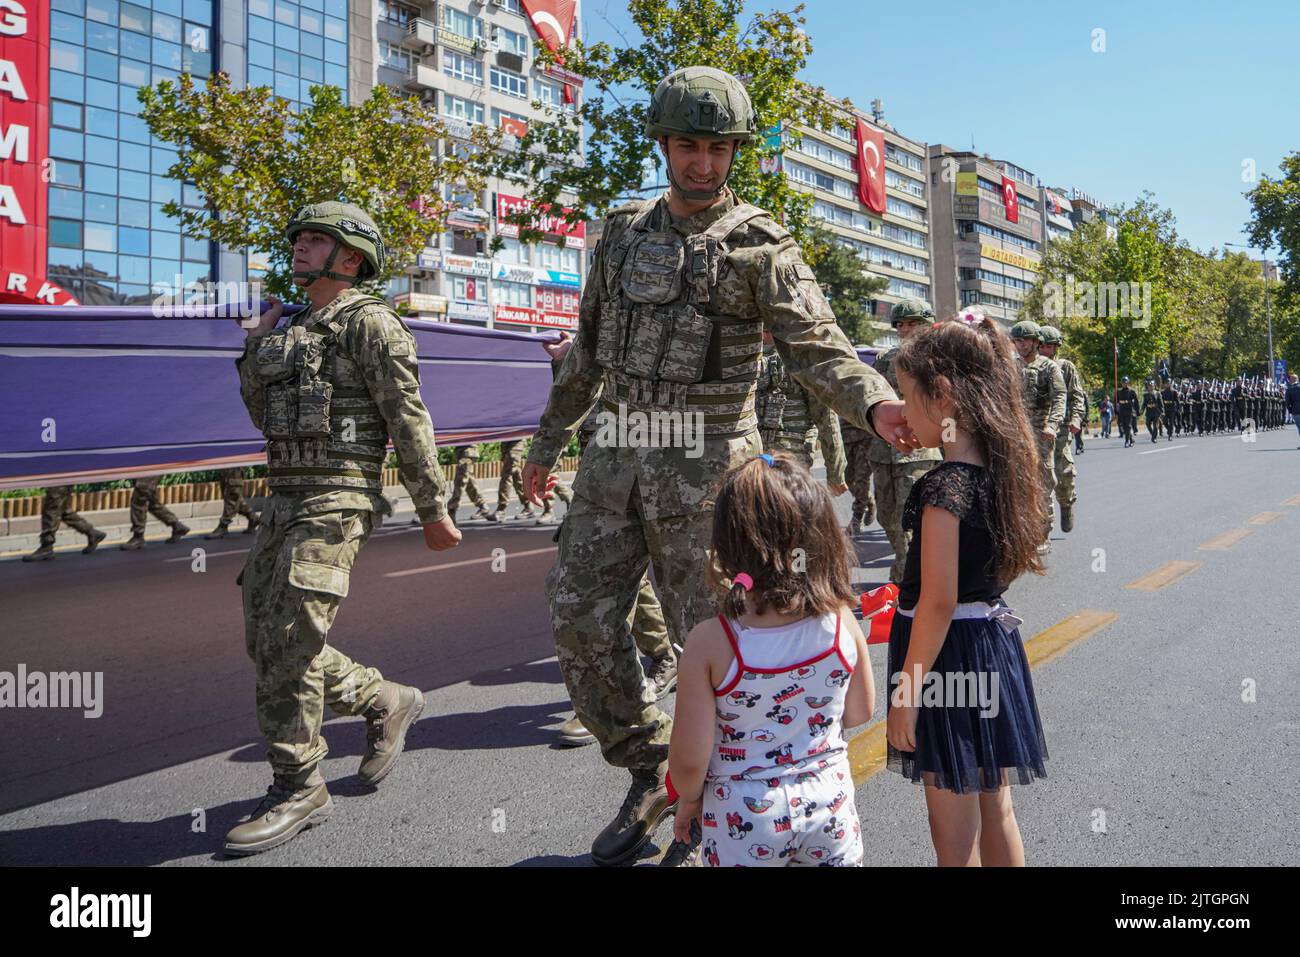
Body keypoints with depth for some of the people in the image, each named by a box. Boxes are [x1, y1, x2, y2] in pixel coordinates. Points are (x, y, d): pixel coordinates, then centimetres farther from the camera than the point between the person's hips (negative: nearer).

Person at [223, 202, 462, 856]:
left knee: (285, 643, -11)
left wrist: (432, 510, -9)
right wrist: (257, 347, 12)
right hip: (285, 501, 9)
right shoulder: (298, 330, 21)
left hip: (336, 499, -9)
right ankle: (387, 703, 25)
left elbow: (409, 420, -8)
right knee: (267, 643, 9)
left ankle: (297, 790, 2)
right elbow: (265, 416, 23)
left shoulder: (369, 321, -4)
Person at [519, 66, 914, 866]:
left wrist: (876, 404, -38)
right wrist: (550, 440, 22)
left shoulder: (760, 245, -5)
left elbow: (816, 345, -17)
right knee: (581, 619, 4)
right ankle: (651, 772, 24)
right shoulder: (624, 232, 13)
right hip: (618, 454, 6)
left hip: (706, 459, -5)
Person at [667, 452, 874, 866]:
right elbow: (860, 712, 3)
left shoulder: (710, 642, -24)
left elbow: (689, 759, -18)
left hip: (742, 821, -2)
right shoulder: (843, 625, -14)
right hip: (829, 805, 3)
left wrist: (688, 800, 3)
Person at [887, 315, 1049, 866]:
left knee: (955, 834, 7)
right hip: (993, 635, 9)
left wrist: (907, 691, -17)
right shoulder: (1002, 467, 2)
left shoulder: (946, 486, -23)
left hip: (949, 653, -8)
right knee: (995, 811, 22)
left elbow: (938, 602, -23)